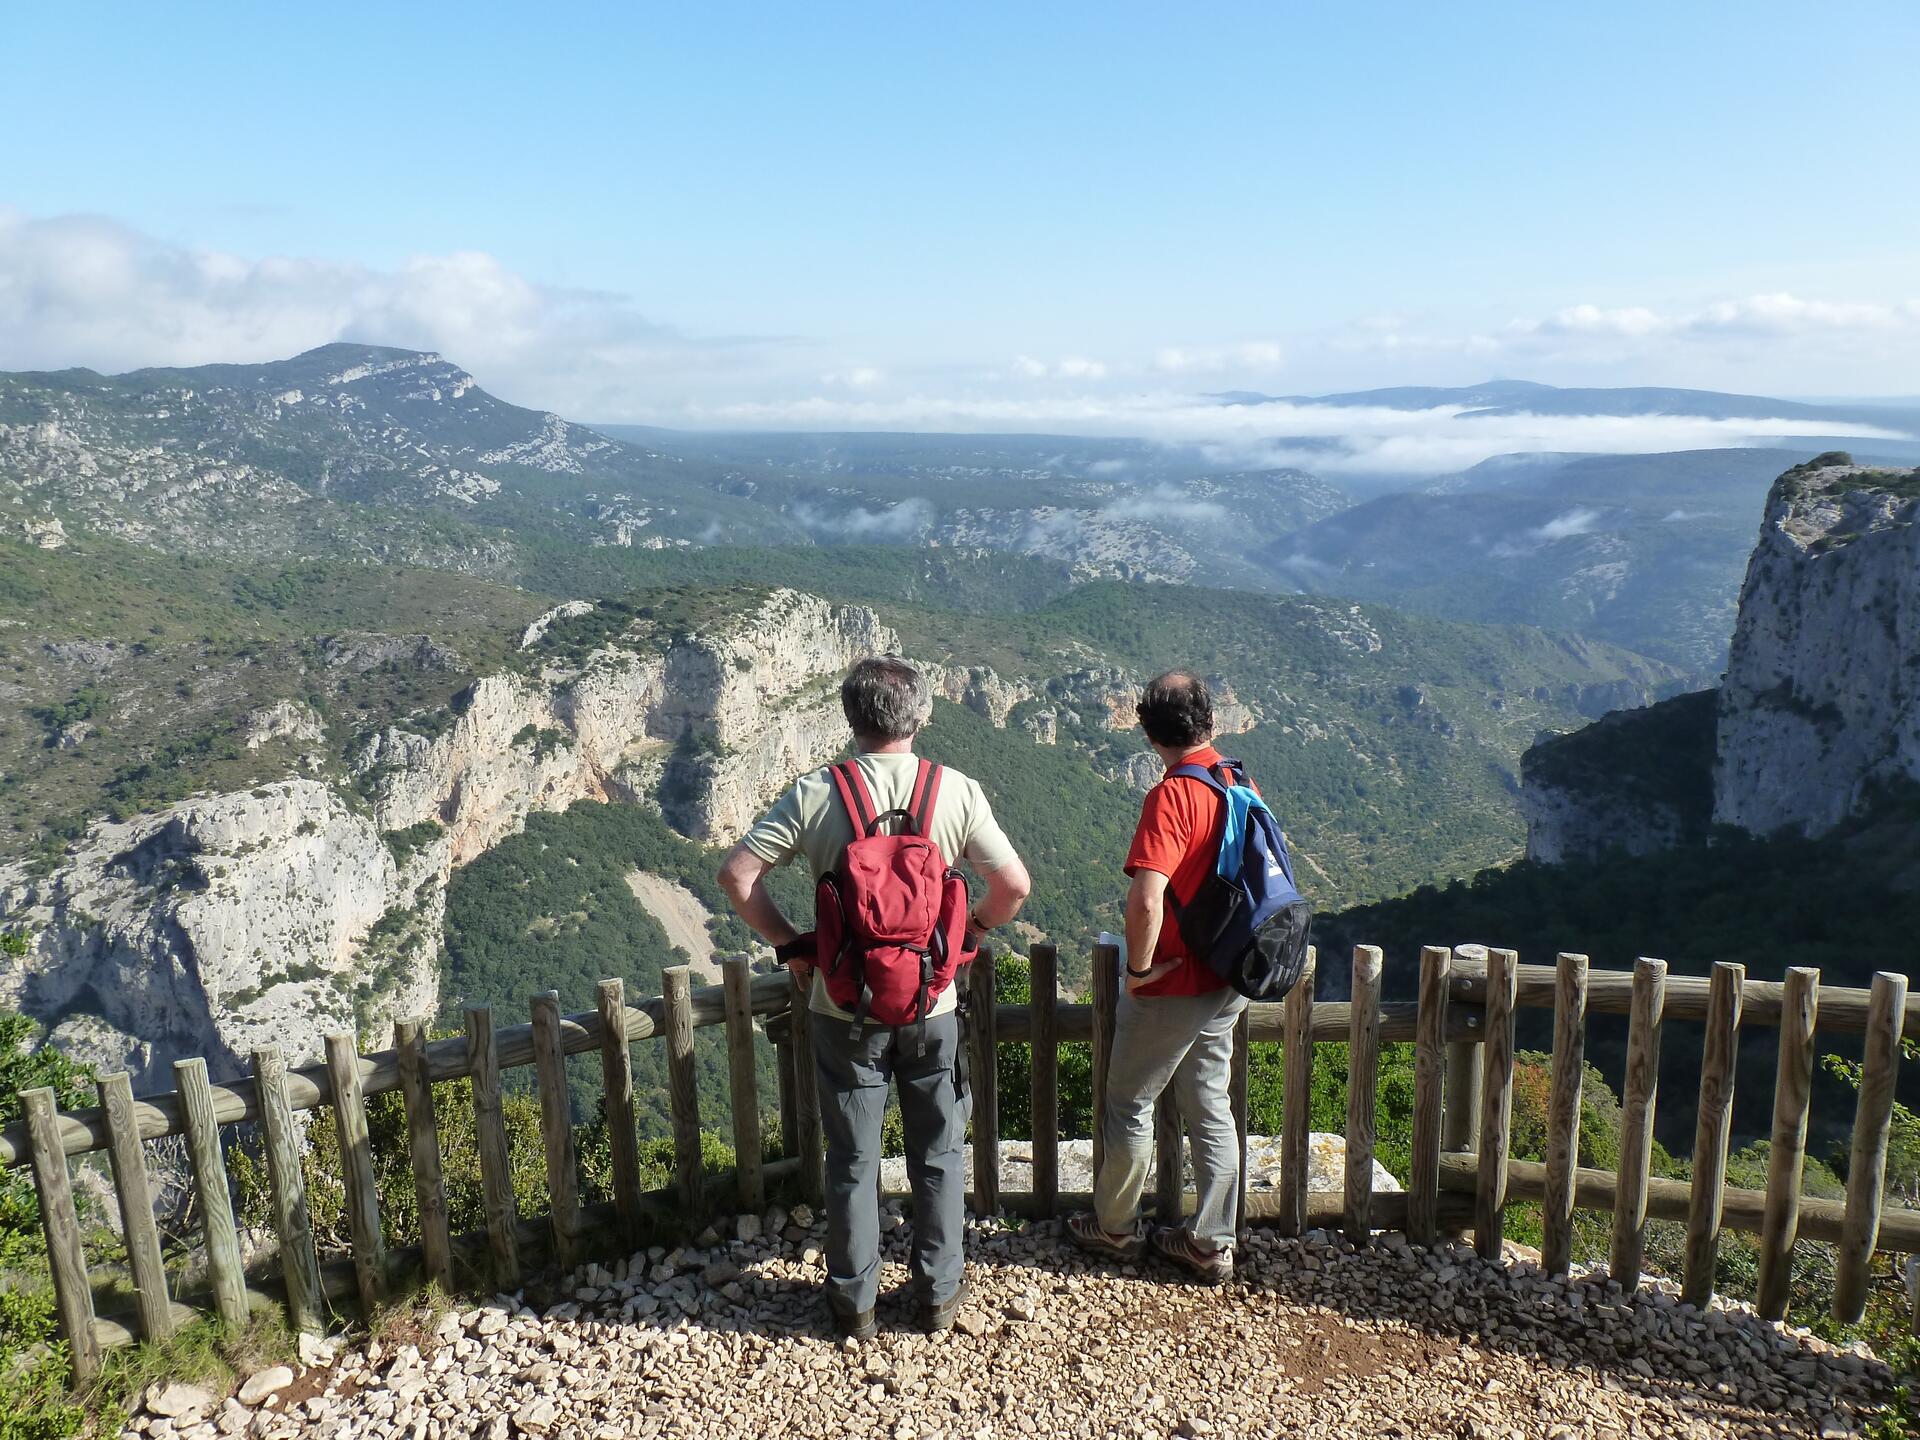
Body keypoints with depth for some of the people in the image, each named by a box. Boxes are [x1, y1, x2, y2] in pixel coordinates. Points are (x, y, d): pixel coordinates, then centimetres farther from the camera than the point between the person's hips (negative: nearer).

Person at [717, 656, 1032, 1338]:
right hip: (933, 1005, 0)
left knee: (851, 1161, 15)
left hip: (844, 1007, 0)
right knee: (939, 1155, 18)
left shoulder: (815, 794, -11)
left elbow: (736, 875, -12)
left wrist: (790, 943, 0)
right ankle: (939, 1292, 31)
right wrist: (967, 935, 8)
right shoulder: (956, 791, -10)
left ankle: (854, 1301, 29)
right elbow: (1013, 886, -9)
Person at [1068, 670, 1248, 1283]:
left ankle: (1114, 1228, 30)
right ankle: (1211, 1245, 26)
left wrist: (1139, 967, -18)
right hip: (1226, 985, 7)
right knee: (1210, 1108, 17)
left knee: (1130, 1105, 12)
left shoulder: (1171, 797, -23)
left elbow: (1146, 900, -34)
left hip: (1170, 989, -7)